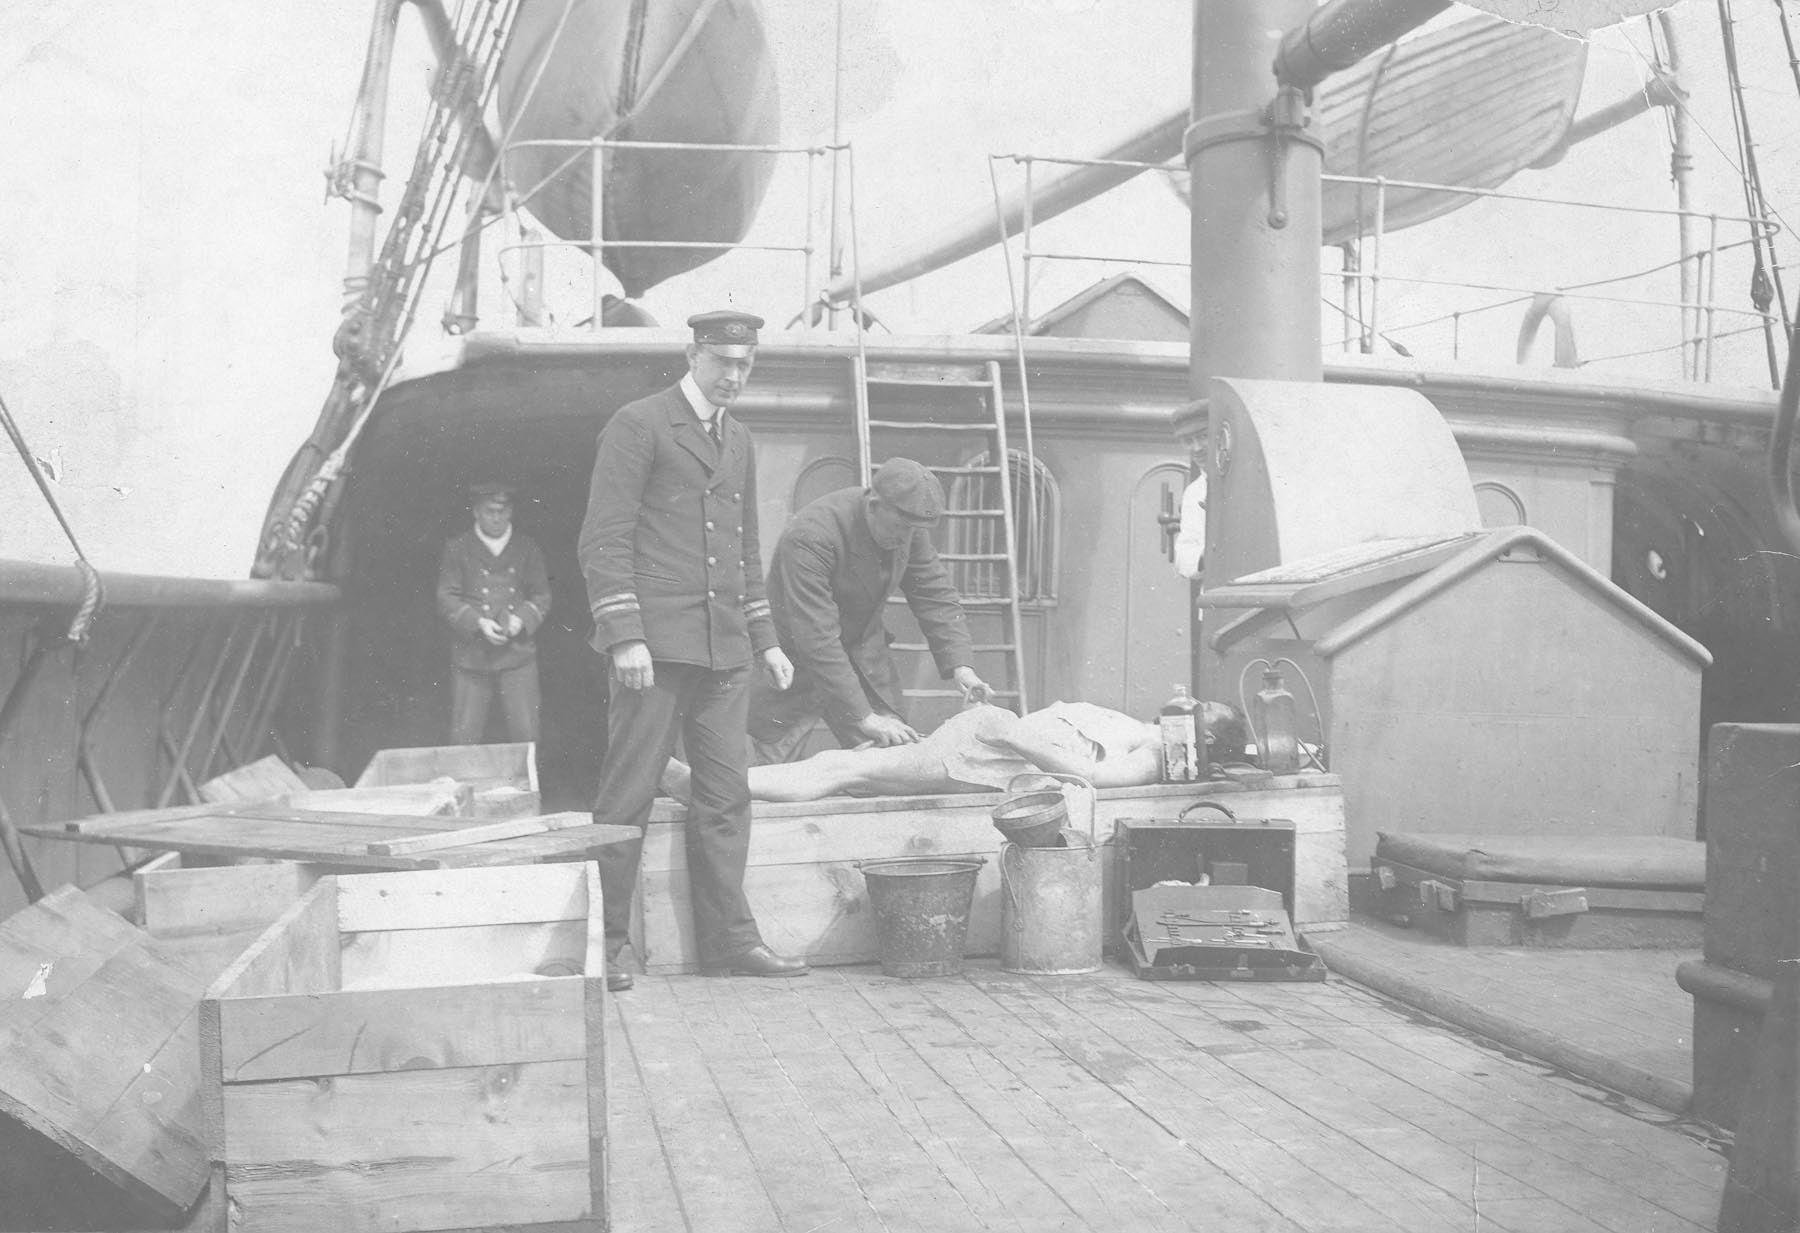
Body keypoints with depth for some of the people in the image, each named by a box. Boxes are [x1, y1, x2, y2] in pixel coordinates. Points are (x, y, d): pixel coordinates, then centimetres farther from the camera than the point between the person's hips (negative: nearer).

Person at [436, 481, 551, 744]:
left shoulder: (526, 547, 10)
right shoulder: (457, 549, 5)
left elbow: (541, 596, 11)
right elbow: (446, 598, 1)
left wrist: (522, 619, -9)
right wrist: (477, 623, -14)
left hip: (518, 654, 1)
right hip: (470, 656, -1)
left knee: (526, 735, -1)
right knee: (463, 738, 0)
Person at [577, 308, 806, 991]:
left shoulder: (739, 442, 20)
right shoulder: (637, 425, -2)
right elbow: (603, 539, -8)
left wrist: (766, 641, 18)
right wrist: (624, 636, -16)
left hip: (724, 651, 7)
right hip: (656, 644, -6)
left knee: (727, 797, 6)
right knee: (628, 798, -3)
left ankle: (728, 940, 13)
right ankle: (601, 945, 6)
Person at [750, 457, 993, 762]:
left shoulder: (908, 526, -10)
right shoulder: (808, 538, -31)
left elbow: (935, 594, 0)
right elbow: (816, 641, -33)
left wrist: (959, 665, -14)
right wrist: (863, 717, -33)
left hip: (863, 658, 6)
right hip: (798, 666, -6)